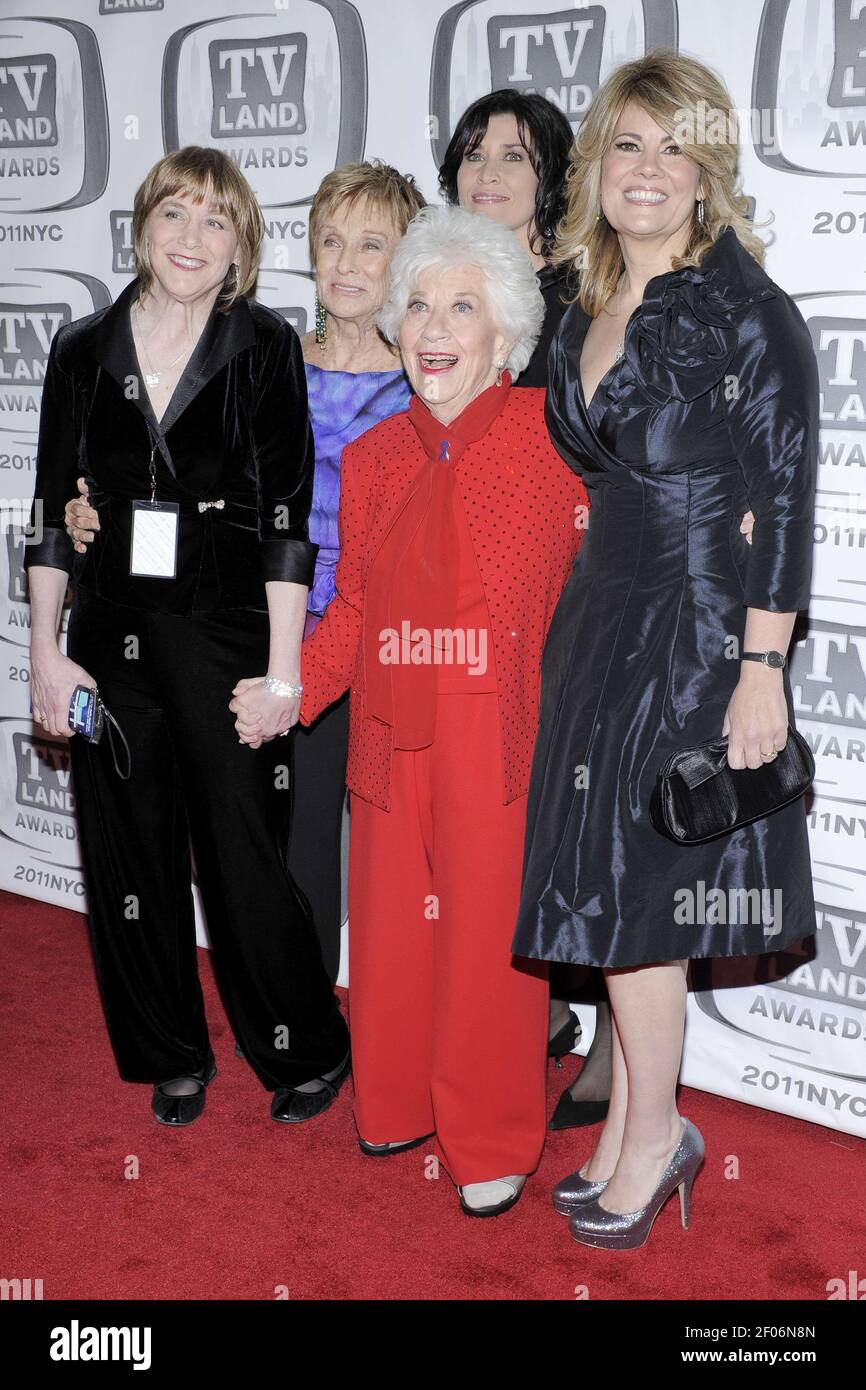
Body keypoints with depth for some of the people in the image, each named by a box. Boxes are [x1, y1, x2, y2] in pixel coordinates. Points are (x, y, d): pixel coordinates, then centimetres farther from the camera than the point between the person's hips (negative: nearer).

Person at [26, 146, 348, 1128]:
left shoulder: (265, 348, -2)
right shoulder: (84, 350, 6)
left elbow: (286, 520, -6)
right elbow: (52, 513, 8)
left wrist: (280, 669, -10)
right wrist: (46, 653, 3)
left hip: (227, 639, -3)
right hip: (110, 641, 4)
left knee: (243, 858, -1)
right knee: (128, 860, 9)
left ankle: (309, 1054, 22)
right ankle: (172, 1062, 28)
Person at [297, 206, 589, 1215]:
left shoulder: (551, 434, -3)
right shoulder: (370, 459, 11)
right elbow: (353, 604, 13)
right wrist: (294, 688, 2)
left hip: (503, 743, -4)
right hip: (392, 741, 4)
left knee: (490, 933, 3)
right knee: (392, 927, 13)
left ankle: (492, 1146, 24)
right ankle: (398, 1105, 36)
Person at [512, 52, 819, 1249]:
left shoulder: (746, 310, -10)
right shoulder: (585, 320, 11)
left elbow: (785, 503, -13)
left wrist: (762, 669, -18)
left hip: (694, 631, -7)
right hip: (600, 622, 7)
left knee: (630, 894, -1)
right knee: (611, 889, 11)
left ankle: (653, 1135, 19)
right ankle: (634, 1122, 27)